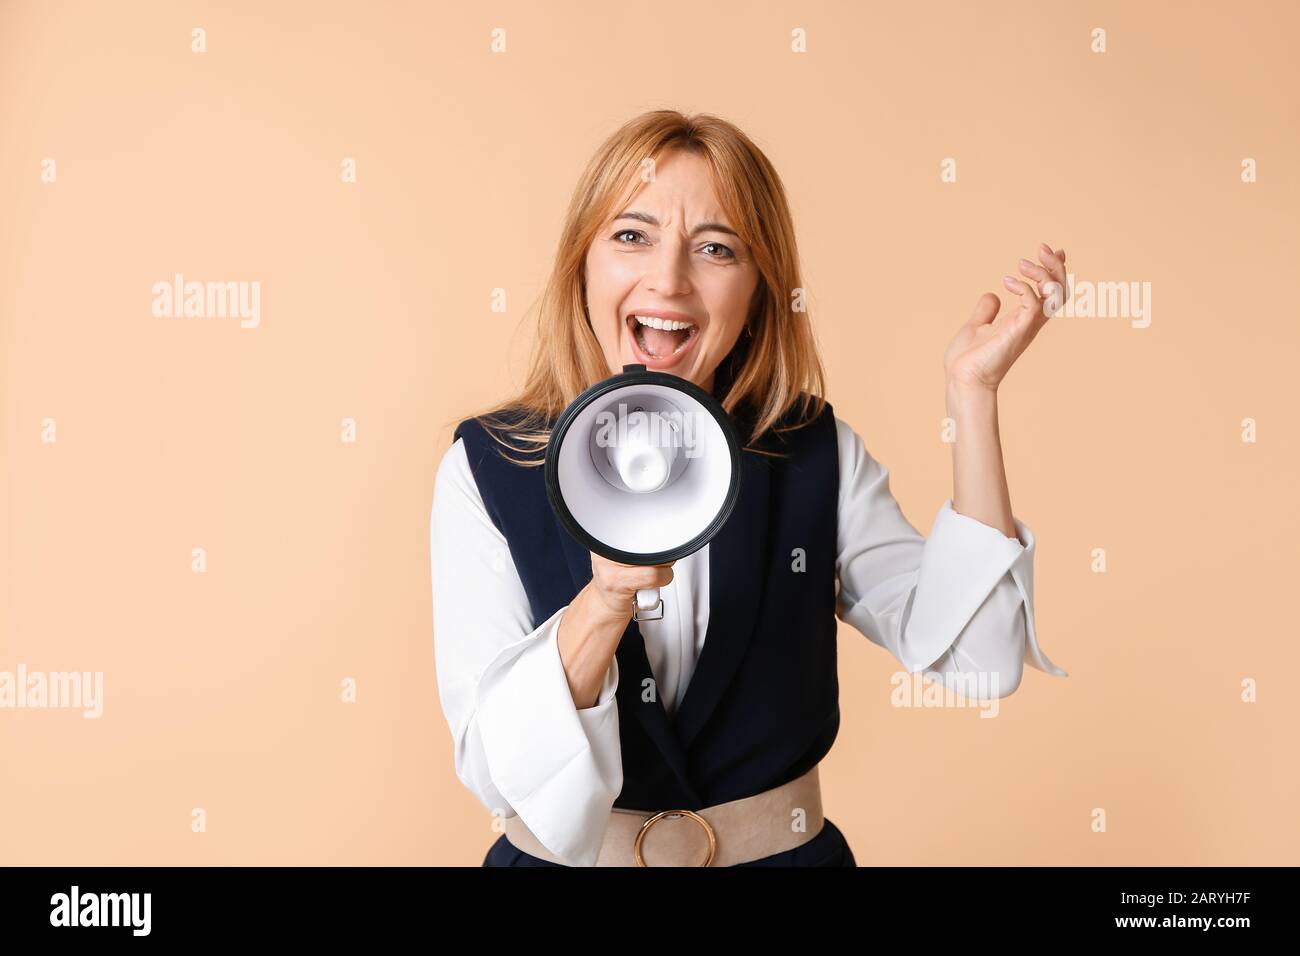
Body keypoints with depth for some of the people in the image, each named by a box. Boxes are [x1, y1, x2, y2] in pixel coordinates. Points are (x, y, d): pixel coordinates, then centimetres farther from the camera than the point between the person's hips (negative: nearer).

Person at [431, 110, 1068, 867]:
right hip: (559, 854, -1)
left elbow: (970, 655, -19)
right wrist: (603, 604, -36)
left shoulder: (819, 455, -9)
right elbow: (493, 767, -19)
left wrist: (973, 392, -20)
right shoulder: (487, 466, -15)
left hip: (783, 851, 2)